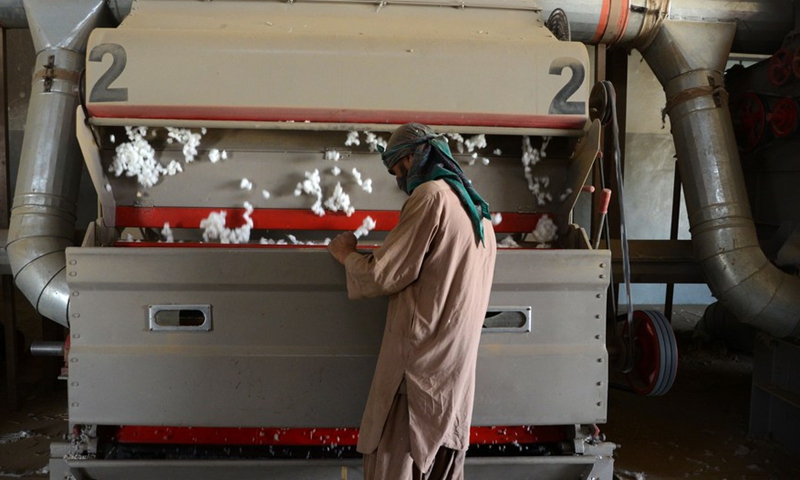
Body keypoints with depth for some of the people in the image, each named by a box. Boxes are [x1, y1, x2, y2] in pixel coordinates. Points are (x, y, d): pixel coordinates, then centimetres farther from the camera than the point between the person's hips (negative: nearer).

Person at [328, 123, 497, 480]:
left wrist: (346, 255, 5)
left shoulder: (430, 195, -12)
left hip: (421, 364, -8)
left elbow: (382, 275, -13)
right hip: (456, 369, 9)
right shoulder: (477, 208, 15)